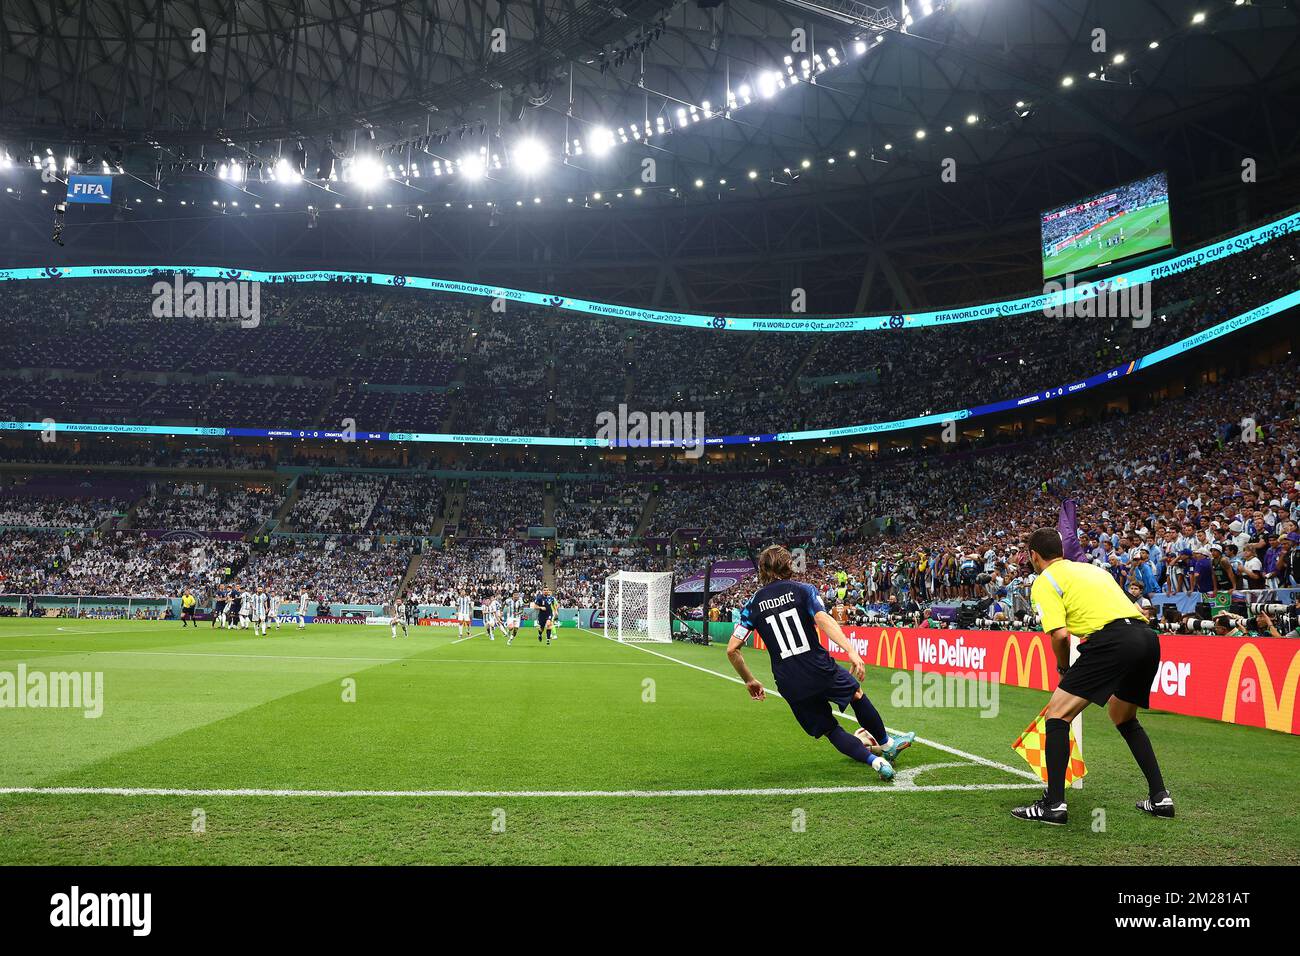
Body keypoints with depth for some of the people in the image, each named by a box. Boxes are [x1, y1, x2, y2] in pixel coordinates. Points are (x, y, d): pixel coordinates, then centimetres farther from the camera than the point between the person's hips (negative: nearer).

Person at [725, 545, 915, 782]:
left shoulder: (753, 604, 6)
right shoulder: (803, 589, 1)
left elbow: (732, 649, 0)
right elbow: (823, 620, -18)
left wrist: (750, 681, 13)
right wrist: (851, 651, -27)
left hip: (790, 686, 1)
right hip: (820, 670, -1)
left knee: (830, 730, 17)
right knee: (857, 693, 29)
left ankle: (875, 760, 1)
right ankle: (886, 744, 44)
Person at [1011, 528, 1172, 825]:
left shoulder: (1045, 581, 7)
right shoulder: (1092, 568, 30)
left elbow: (1060, 634, -8)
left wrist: (1063, 670, 12)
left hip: (1113, 640, -8)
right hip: (1148, 638, 8)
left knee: (1057, 714, 2)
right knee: (1124, 718, 29)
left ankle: (1054, 804, -2)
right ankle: (1160, 798, 26)